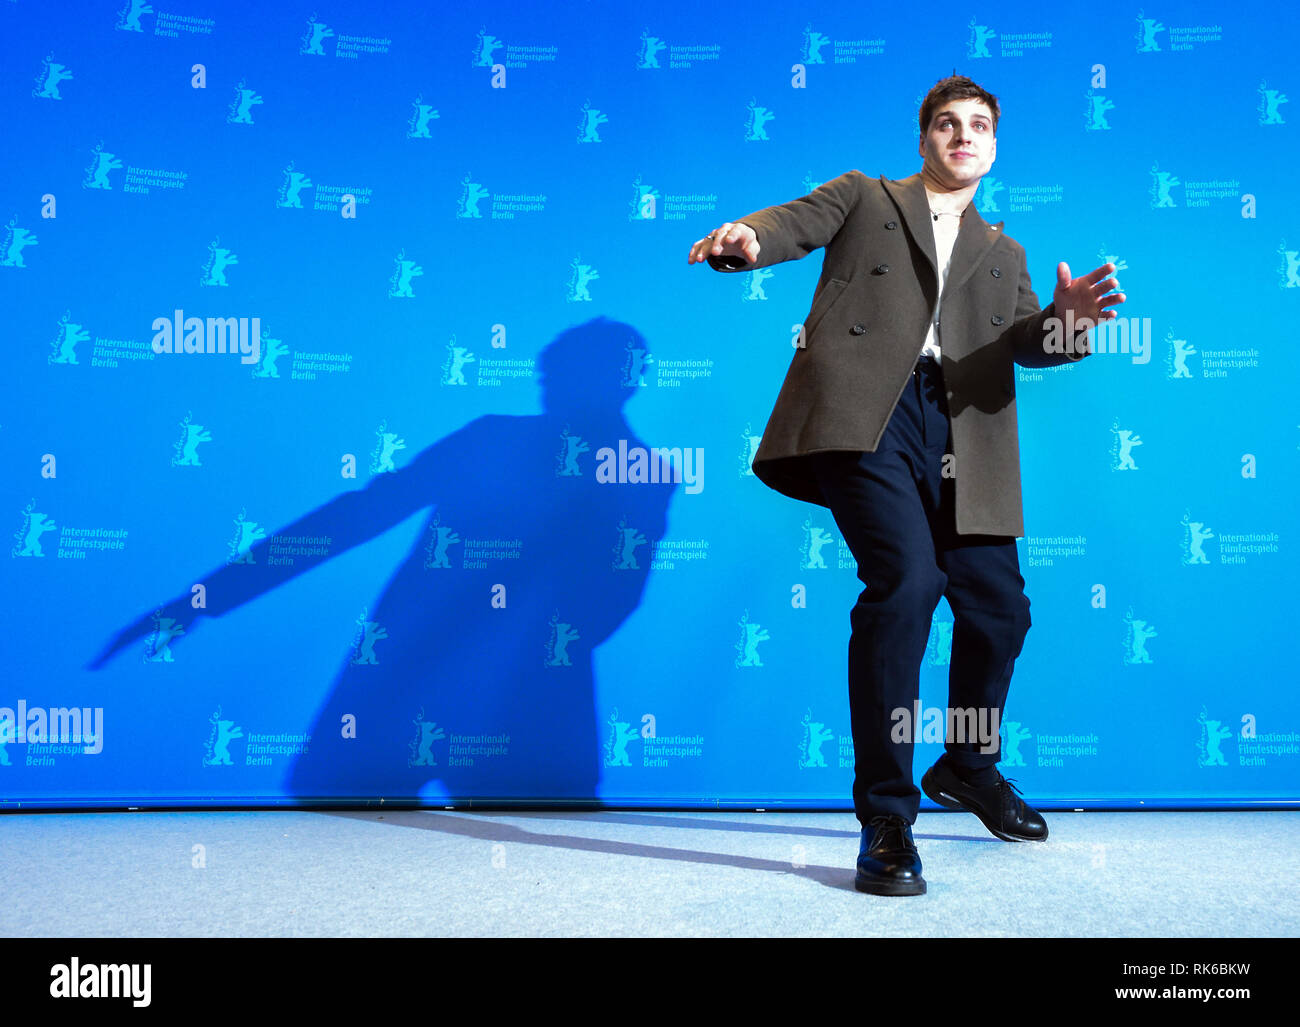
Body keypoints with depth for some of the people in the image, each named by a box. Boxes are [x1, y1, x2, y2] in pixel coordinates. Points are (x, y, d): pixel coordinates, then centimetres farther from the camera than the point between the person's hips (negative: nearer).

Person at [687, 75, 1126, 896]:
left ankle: (968, 770, 36)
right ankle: (886, 816, -15)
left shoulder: (1002, 253, 29)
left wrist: (1065, 321, -12)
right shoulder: (864, 197, 21)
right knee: (905, 580, -24)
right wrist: (744, 239, -21)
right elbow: (791, 225, 4)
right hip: (863, 413, -5)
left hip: (958, 429, 5)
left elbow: (1022, 341, 13)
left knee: (998, 606, 8)